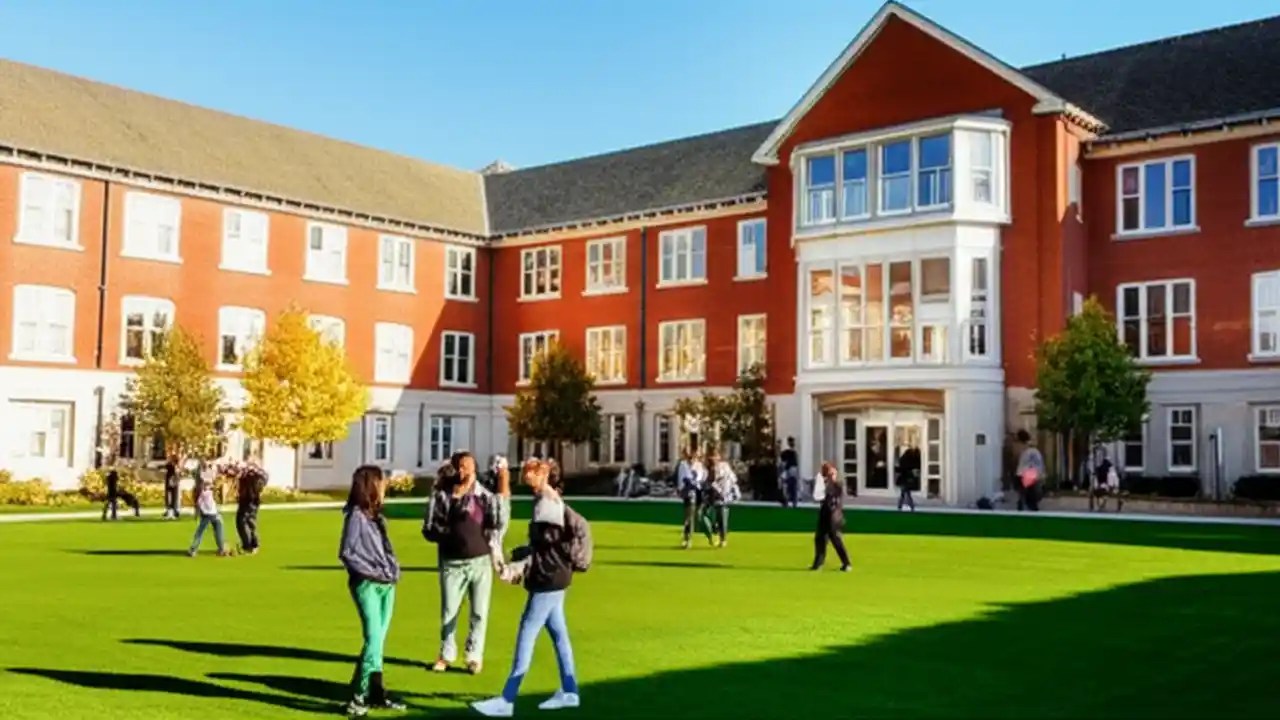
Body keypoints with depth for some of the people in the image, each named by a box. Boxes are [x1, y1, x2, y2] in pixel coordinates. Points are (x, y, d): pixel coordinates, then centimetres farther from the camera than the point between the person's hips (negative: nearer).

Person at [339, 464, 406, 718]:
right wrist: (371, 573, -14)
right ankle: (357, 698, -8)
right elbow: (346, 553, -14)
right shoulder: (357, 515, -11)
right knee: (373, 641, -13)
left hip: (386, 585, 8)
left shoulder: (376, 514, 14)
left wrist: (393, 568, 4)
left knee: (378, 641, 12)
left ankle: (376, 694, 19)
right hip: (367, 585, -8)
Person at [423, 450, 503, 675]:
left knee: (479, 612, 5)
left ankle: (474, 656, 18)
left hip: (480, 561, 0)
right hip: (452, 563, 0)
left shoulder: (484, 495, 0)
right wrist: (450, 533, -13)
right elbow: (428, 530, -3)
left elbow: (497, 522, -12)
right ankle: (446, 654, 25)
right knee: (448, 611, 8)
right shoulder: (441, 495, -3)